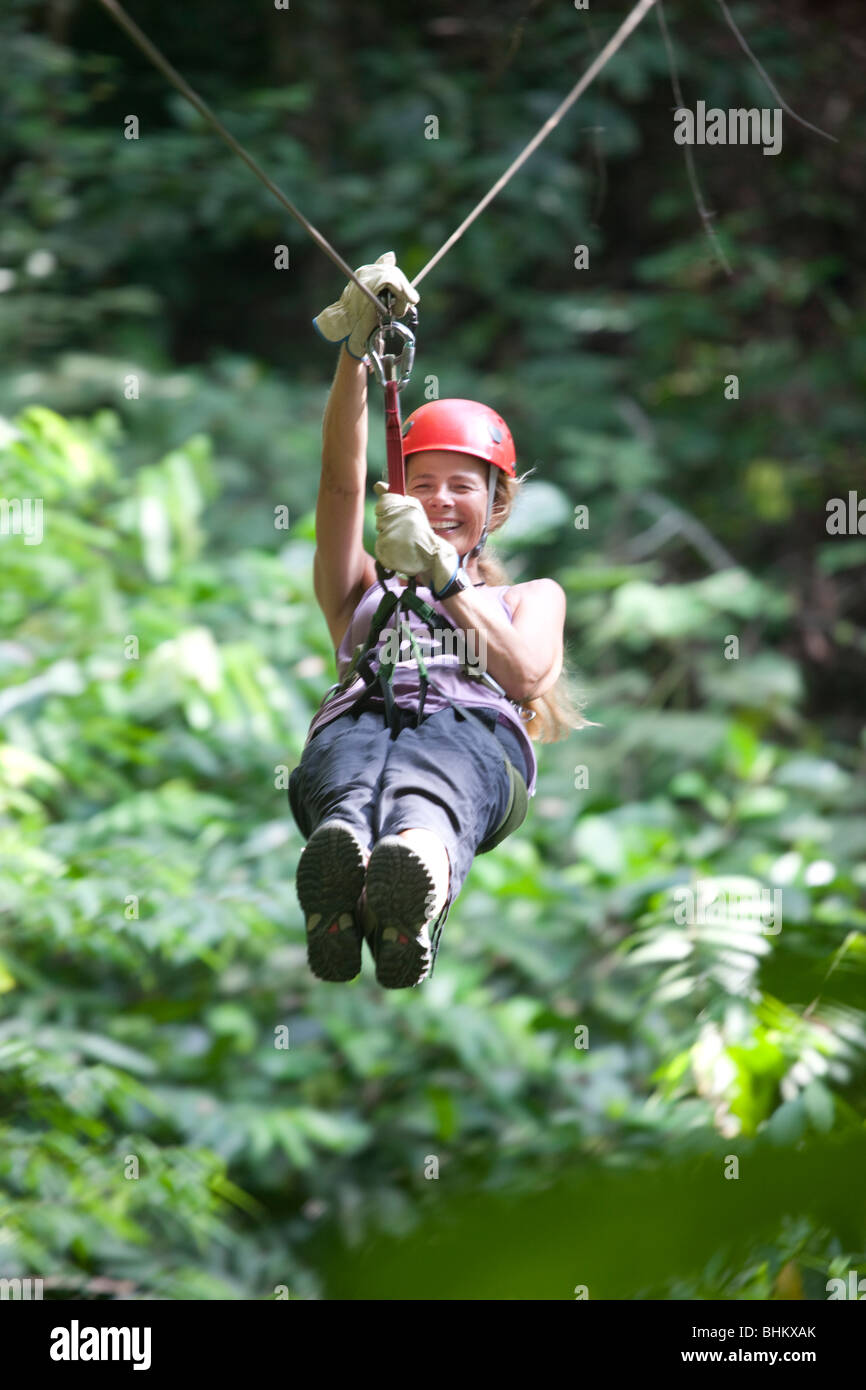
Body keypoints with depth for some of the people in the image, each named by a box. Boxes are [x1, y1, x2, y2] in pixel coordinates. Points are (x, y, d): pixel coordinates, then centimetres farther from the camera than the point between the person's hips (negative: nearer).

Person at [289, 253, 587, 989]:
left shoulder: (532, 596, 38)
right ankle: (341, 857, -78)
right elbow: (342, 477, 22)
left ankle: (413, 879, -80)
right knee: (349, 791, -43)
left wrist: (443, 577, 2)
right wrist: (354, 350, 7)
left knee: (427, 797, -45)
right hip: (356, 719, 1)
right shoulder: (363, 589, 41)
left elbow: (525, 678, 13)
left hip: (473, 730, -1)